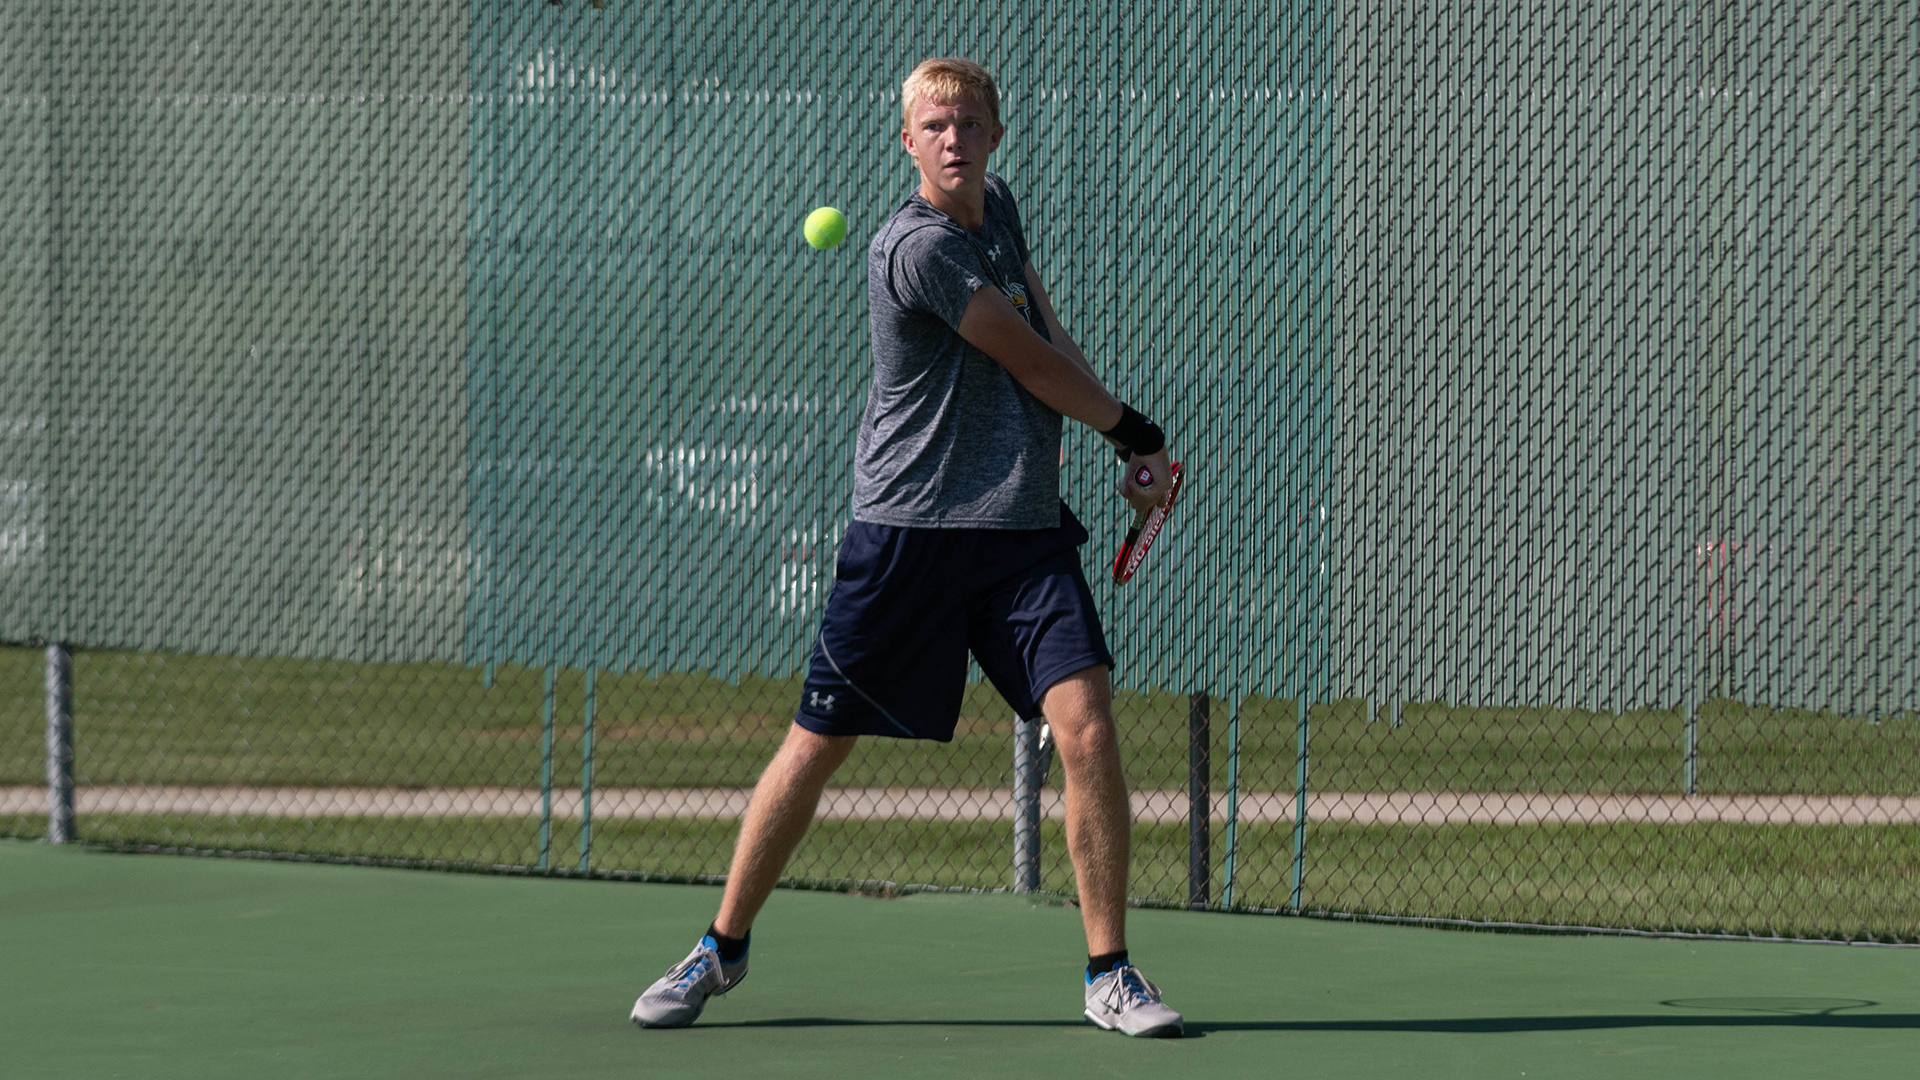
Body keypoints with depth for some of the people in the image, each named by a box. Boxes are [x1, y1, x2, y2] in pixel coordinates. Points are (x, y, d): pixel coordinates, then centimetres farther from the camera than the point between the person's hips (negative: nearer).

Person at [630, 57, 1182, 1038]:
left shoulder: (997, 204, 11)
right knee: (817, 742, 2)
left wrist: (1121, 449, 8)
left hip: (1023, 526, 6)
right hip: (908, 525, -5)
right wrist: (1134, 431, 7)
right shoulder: (918, 246, -14)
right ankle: (723, 947, 21)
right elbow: (1034, 365, -9)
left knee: (1086, 725, -11)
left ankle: (1110, 975, -3)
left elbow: (1049, 335, 22)